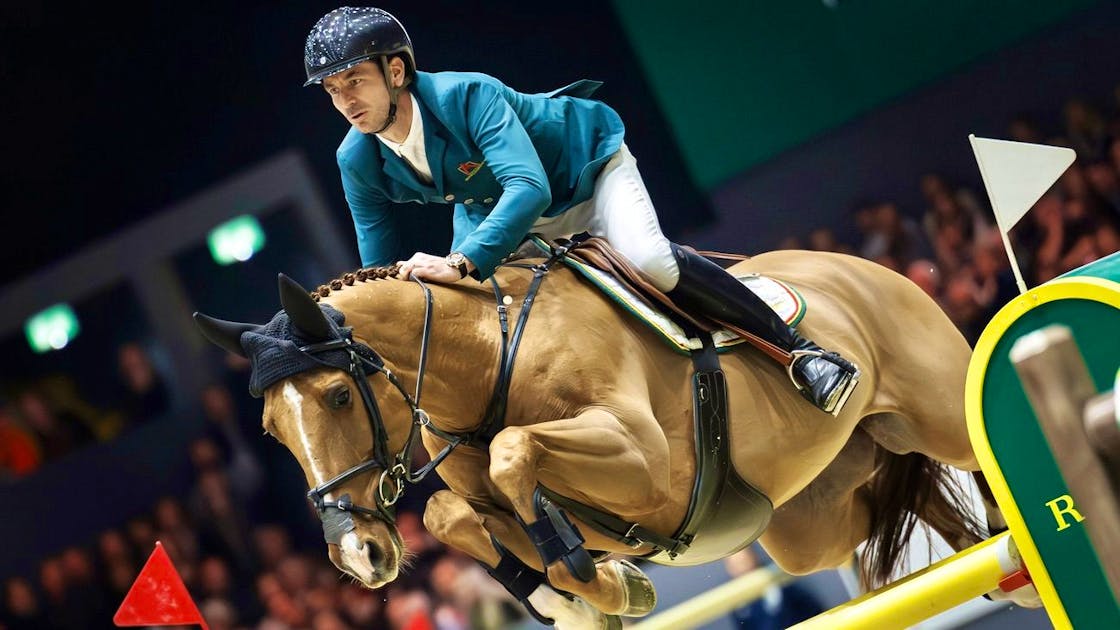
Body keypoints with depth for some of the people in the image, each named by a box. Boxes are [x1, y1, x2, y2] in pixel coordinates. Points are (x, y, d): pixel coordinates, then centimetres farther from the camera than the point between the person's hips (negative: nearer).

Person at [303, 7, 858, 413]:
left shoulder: (466, 96, -37)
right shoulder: (357, 163, -18)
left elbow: (529, 188, -51)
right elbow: (380, 272, -7)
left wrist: (461, 262, -64)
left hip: (587, 169, -7)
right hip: (491, 210, 7)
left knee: (651, 261, -30)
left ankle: (800, 350, -20)